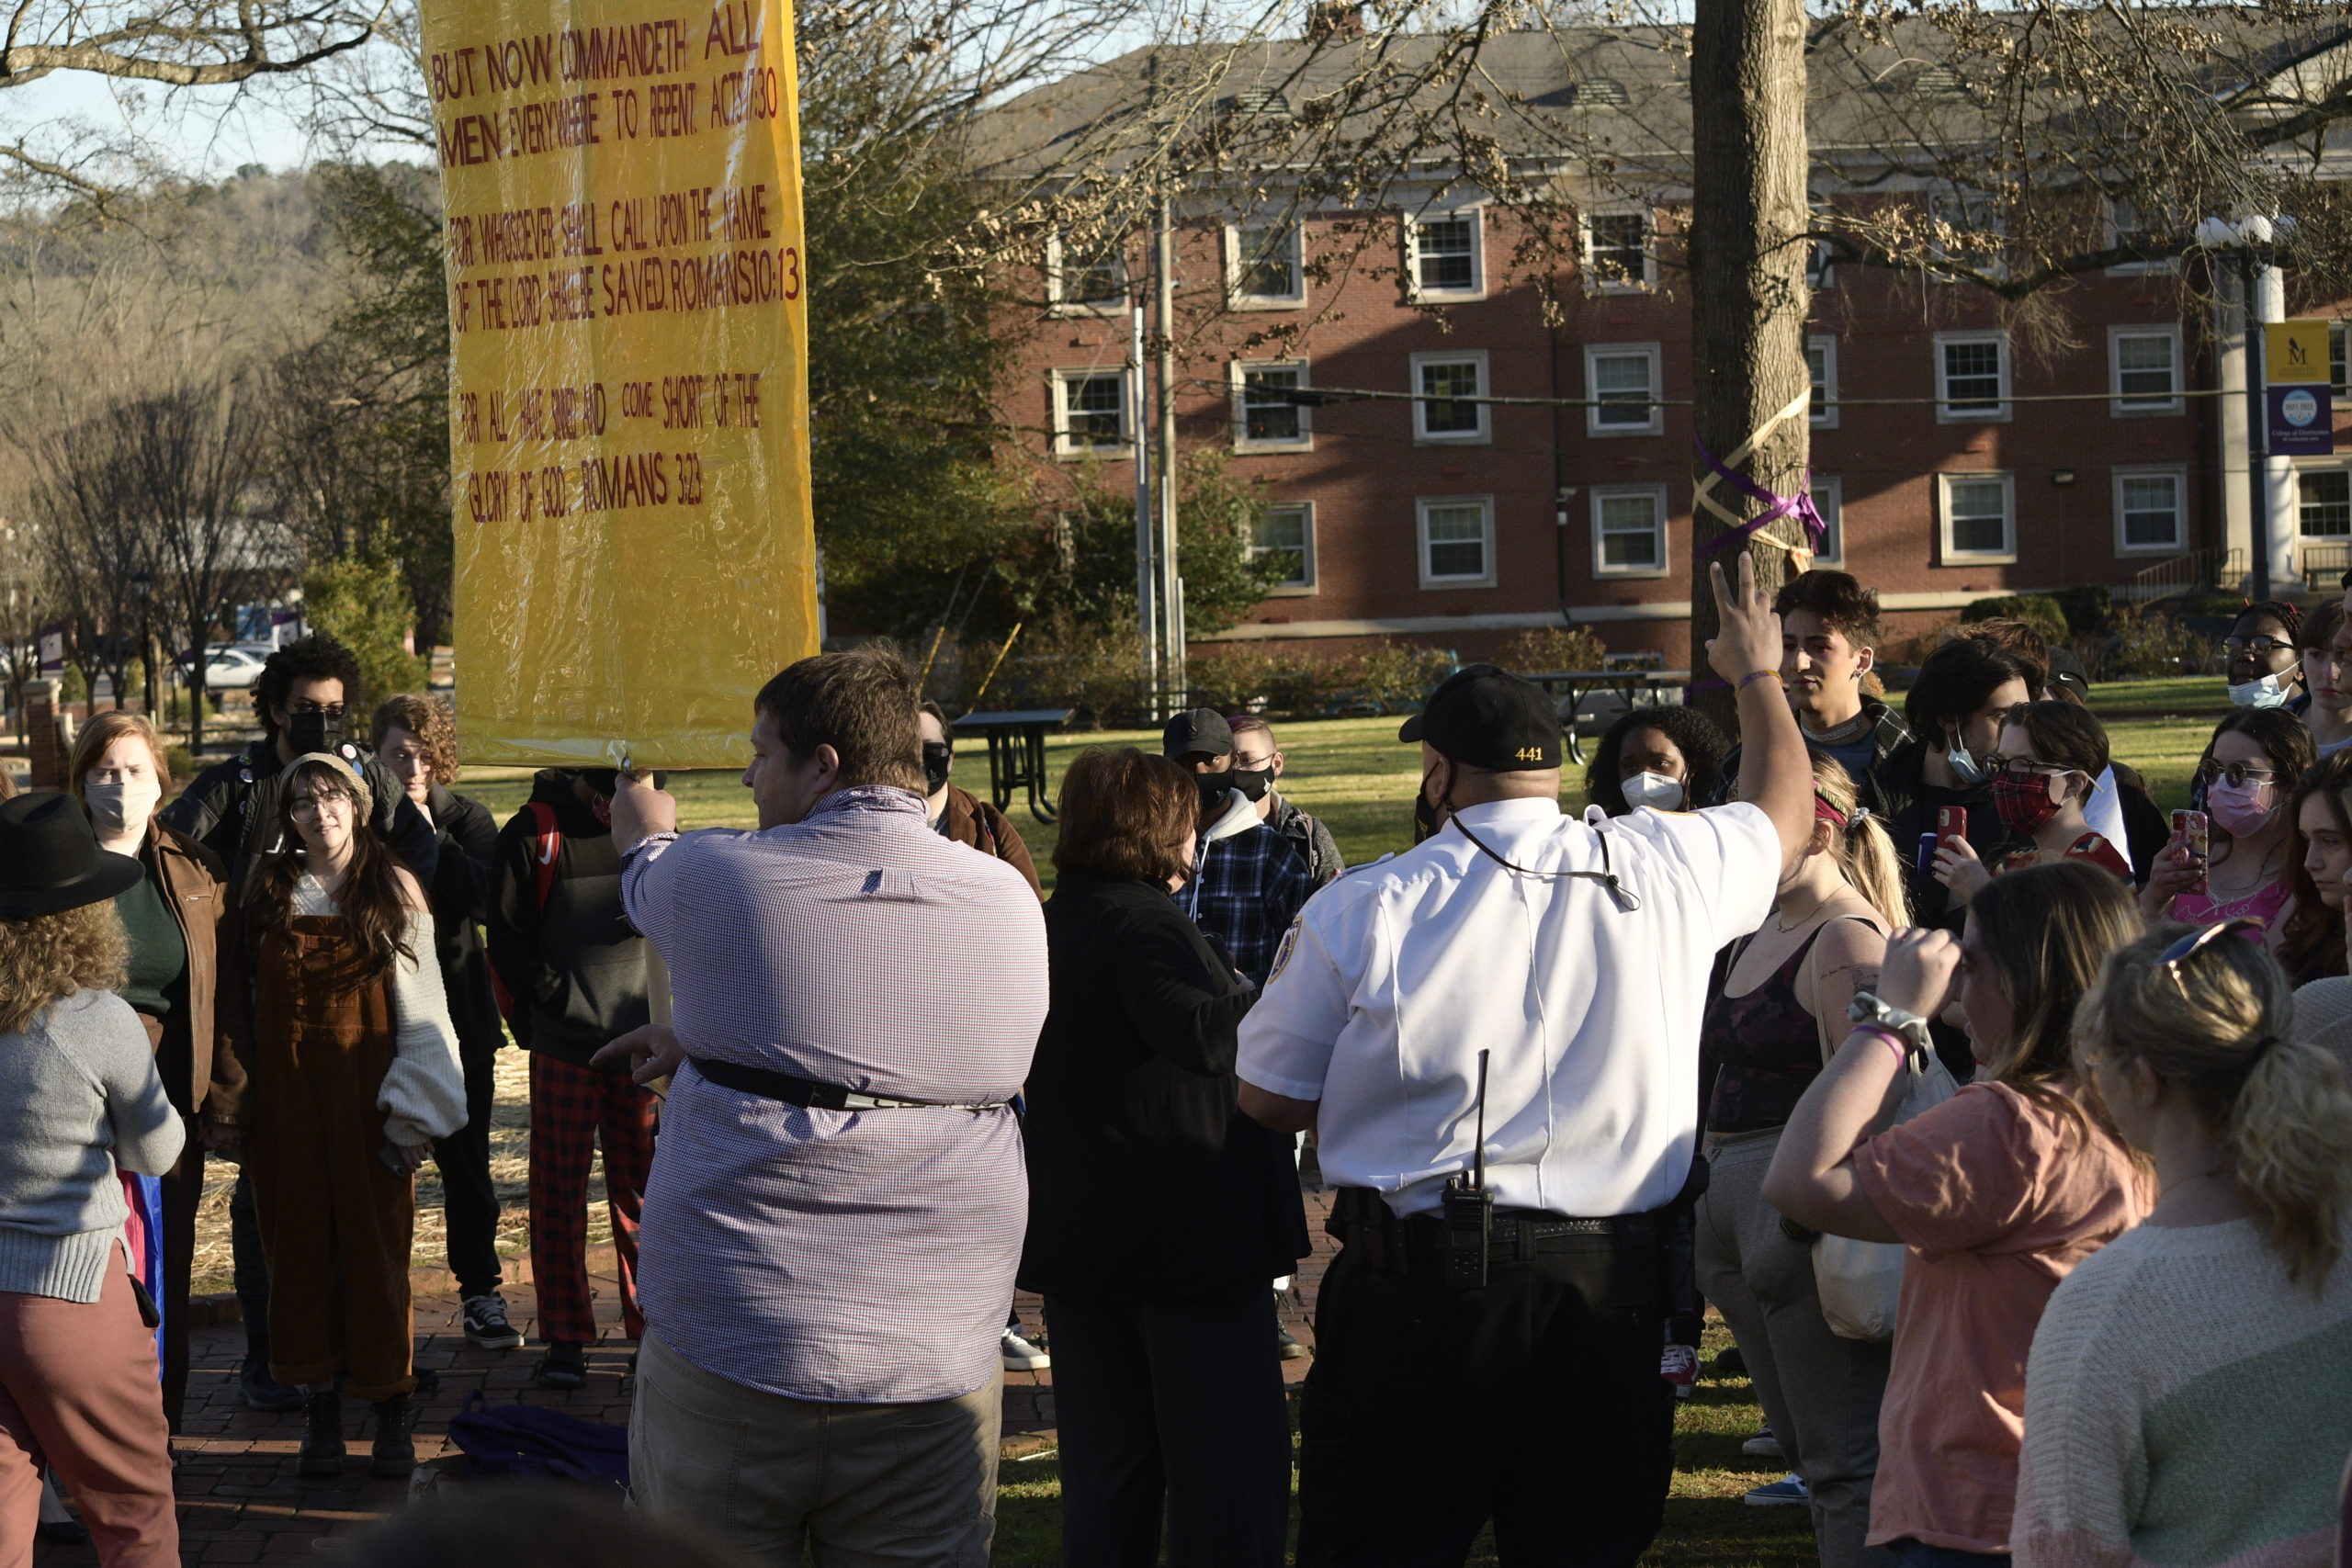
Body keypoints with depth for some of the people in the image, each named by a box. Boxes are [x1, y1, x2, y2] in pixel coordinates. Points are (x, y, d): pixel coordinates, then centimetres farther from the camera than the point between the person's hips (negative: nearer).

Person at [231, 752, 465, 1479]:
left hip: (366, 1089, -2)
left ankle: (391, 1408, 8)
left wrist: (413, 1109, -7)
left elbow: (420, 1003, -1)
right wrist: (242, 1086, 6)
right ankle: (318, 1407, 11)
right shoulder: (269, 890, 9)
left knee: (376, 1241, -1)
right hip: (286, 1090, 2)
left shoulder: (395, 890, 2)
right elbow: (245, 993, 13)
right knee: (299, 1240, 4)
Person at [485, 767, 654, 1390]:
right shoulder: (532, 834, -1)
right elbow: (507, 940, -2)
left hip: (641, 1045, 2)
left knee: (642, 1185, 6)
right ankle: (564, 1337, 9)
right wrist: (558, 995, -13)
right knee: (559, 1190, 2)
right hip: (563, 1046, -2)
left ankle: (653, 1321, 15)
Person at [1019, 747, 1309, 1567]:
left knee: (1103, 1467, 14)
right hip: (1189, 1228, -8)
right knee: (1230, 1468, -2)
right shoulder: (1145, 922, -15)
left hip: (1078, 1240, 8)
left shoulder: (1043, 925, 10)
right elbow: (1199, 1036, -33)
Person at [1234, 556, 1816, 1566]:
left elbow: (1268, 1099, 1)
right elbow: (1787, 809, 22)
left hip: (1413, 1289, -2)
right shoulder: (1662, 871, -1)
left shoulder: (1360, 911, -8)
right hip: (1612, 1291, 3)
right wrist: (1758, 674, 40)